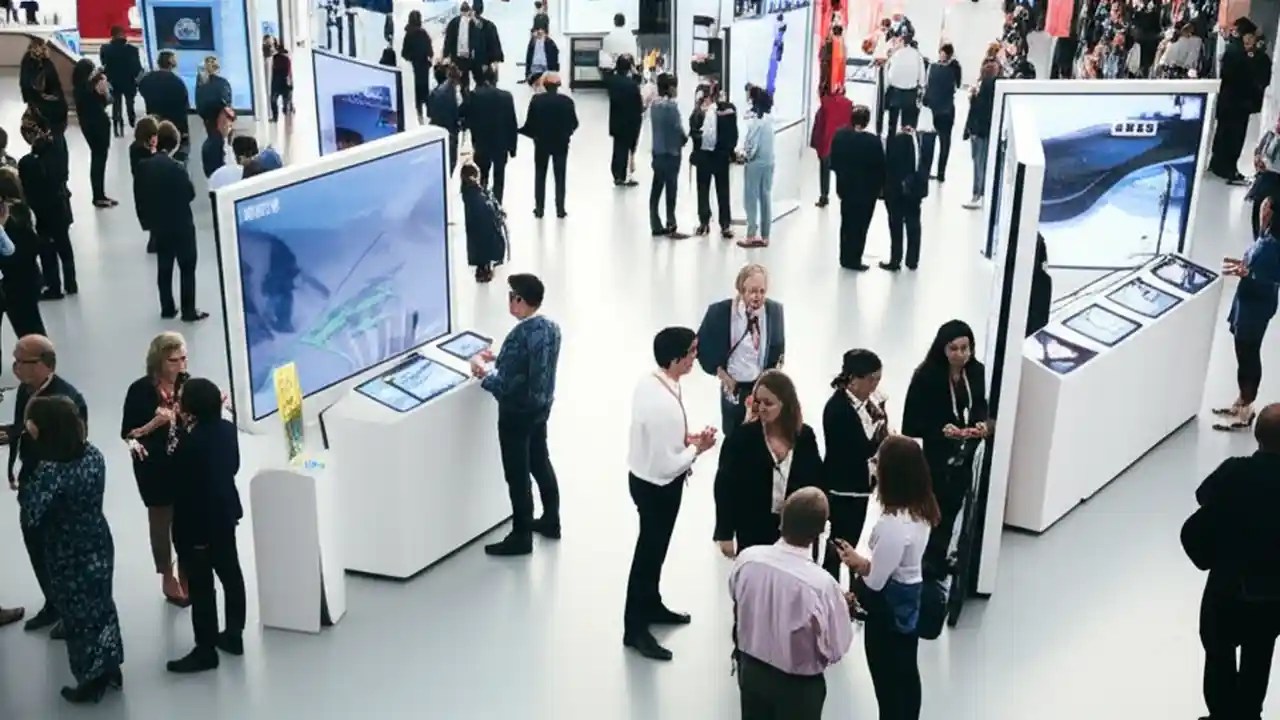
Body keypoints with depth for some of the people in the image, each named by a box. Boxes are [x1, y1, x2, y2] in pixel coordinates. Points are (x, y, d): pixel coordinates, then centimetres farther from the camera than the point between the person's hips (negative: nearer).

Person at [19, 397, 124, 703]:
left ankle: (91, 682, 27)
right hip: (99, 544, 6)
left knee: (78, 616, 11)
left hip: (68, 556, -6)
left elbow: (30, 519, -26)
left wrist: (25, 489, -10)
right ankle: (110, 669, 36)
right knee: (101, 605, 21)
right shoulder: (92, 454, -7)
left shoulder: (49, 470, -28)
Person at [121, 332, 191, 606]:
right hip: (154, 468, -3)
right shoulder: (140, 390, -17)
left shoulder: (186, 383, -10)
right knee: (161, 522, 13)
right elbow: (127, 433, -11)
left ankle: (186, 574, 33)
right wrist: (155, 423, -26)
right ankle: (168, 578, 31)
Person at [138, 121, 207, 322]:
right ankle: (189, 311, 5)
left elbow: (142, 194, 4)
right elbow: (190, 194, -13)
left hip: (158, 225, 6)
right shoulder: (176, 167, -21)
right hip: (181, 224, -6)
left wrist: (150, 220, 13)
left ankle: (167, 308, 21)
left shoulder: (145, 166, -2)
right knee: (187, 267, 4)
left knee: (164, 267, 14)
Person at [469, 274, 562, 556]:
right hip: (542, 406, 9)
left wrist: (482, 372, -11)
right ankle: (551, 521, 37)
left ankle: (521, 537, 15)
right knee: (541, 463, 23)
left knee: (517, 475, 4)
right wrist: (498, 359, 13)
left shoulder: (519, 336, -29)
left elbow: (506, 386, -27)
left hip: (517, 413, -9)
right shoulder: (551, 326, -2)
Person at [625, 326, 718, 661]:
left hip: (645, 477, 9)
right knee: (650, 551, 8)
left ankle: (651, 606, 47)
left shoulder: (647, 381, -6)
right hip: (658, 486, -9)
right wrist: (697, 448, -15)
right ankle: (635, 629, 25)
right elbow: (667, 465, -29)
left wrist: (685, 437, 0)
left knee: (654, 547, 26)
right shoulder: (666, 405, -34)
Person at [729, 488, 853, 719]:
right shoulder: (821, 585, -31)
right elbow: (835, 650, -17)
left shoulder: (746, 558, -18)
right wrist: (843, 608, -1)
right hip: (798, 684, -4)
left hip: (750, 670, 4)